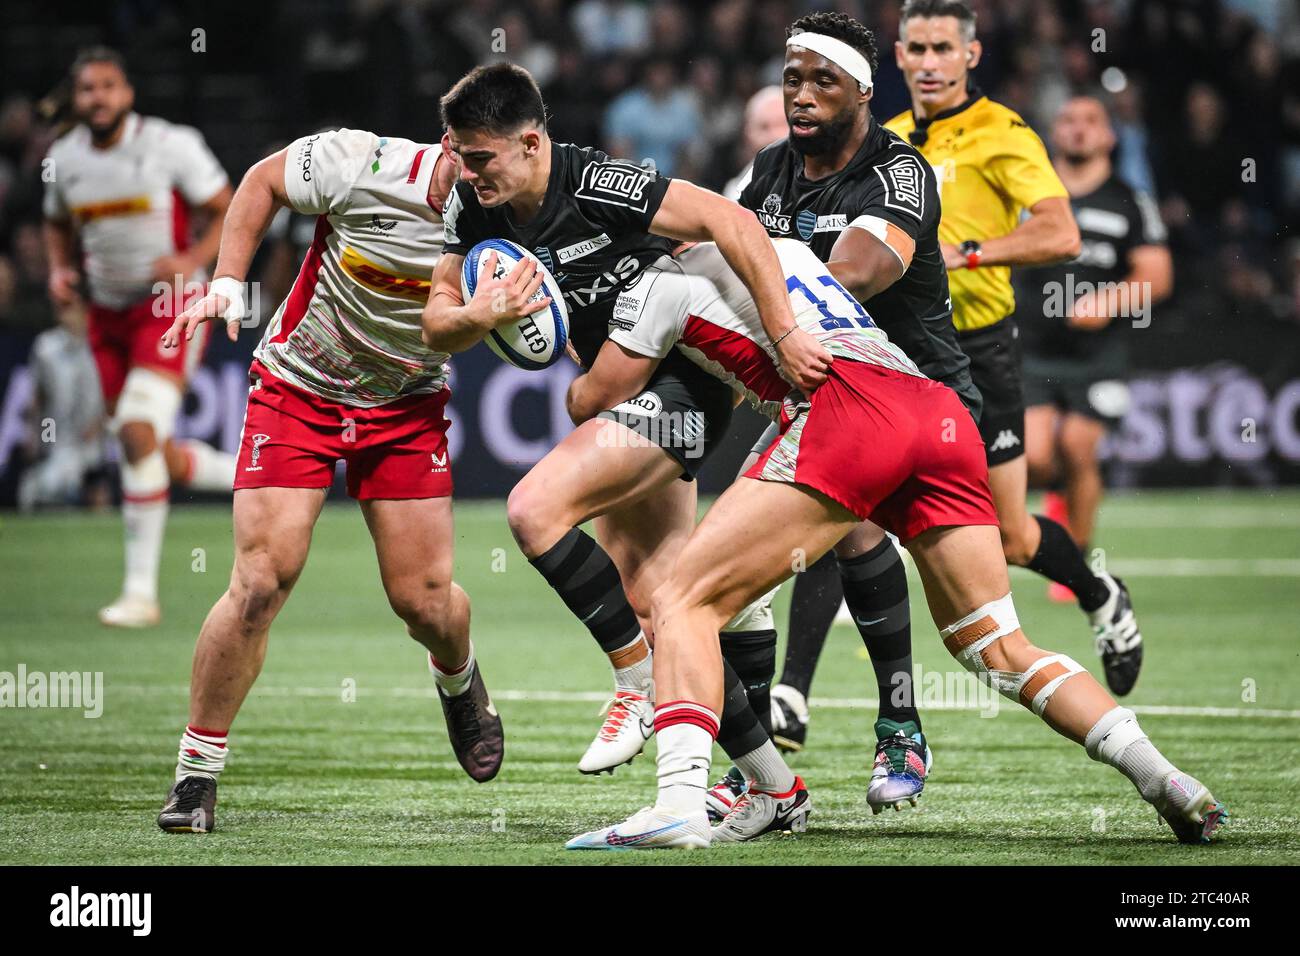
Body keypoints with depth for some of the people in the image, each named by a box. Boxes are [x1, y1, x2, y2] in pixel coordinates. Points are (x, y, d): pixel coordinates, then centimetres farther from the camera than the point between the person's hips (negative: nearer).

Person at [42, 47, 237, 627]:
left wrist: (191, 261, -22)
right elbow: (58, 225, 20)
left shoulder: (171, 145, -13)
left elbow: (228, 211, -5)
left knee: (138, 434, -21)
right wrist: (60, 271, 0)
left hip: (171, 307, -6)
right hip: (107, 316, 6)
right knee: (153, 456, 8)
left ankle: (141, 591, -15)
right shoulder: (63, 160, 2)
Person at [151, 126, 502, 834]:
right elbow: (263, 180, -4)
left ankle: (457, 681, 39)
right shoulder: (362, 166, -22)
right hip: (297, 388, -2)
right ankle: (196, 773, -2)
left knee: (425, 601, 0)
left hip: (408, 405, 2)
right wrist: (227, 286, -9)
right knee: (261, 582, -15)